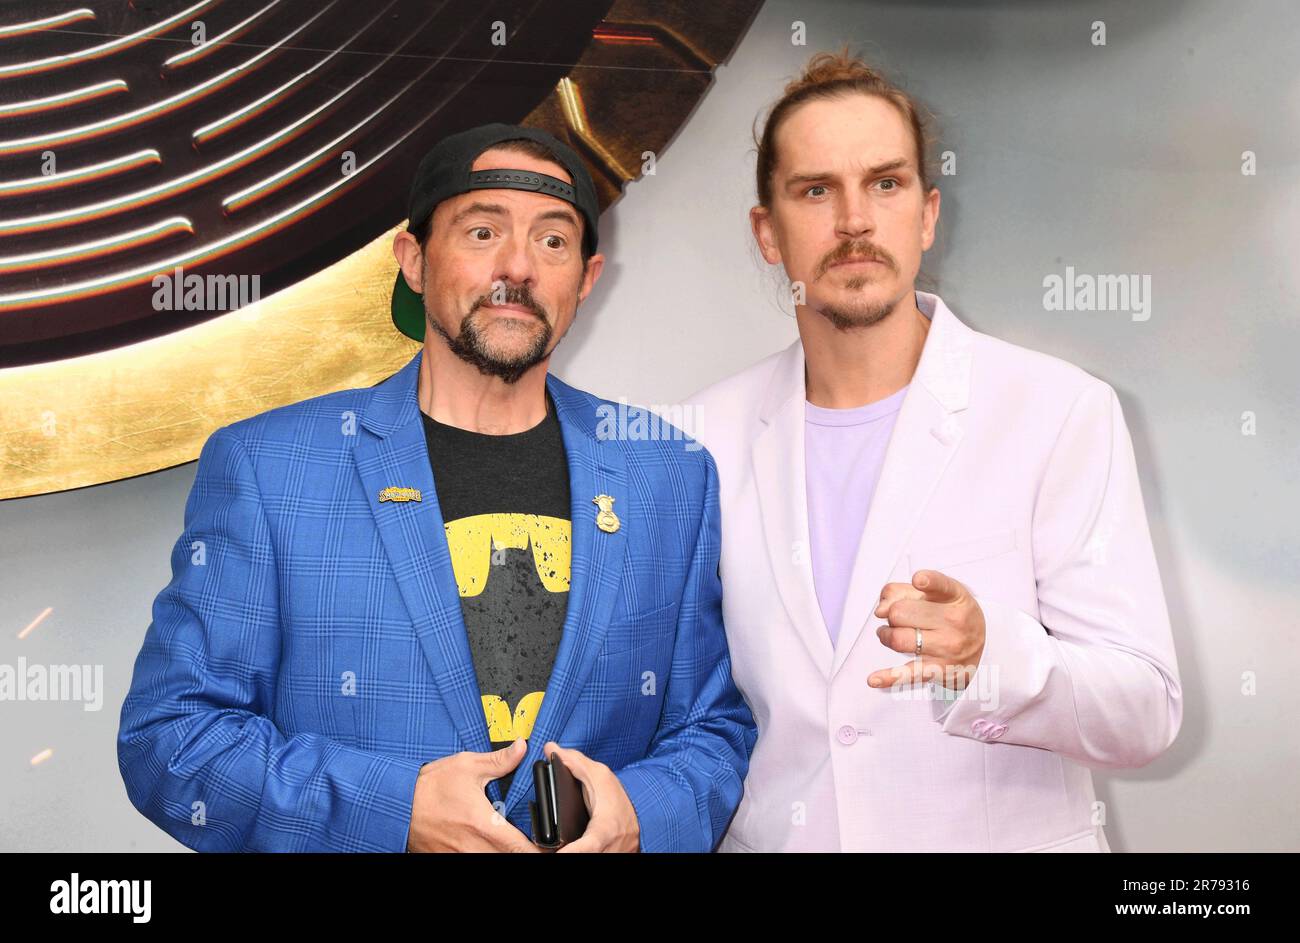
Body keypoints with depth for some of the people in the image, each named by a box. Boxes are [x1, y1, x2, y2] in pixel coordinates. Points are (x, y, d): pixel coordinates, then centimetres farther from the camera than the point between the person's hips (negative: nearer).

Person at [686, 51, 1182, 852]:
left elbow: (1146, 713, -16)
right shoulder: (717, 427, -4)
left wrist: (988, 658, -33)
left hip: (1009, 834, -2)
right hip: (768, 834, 3)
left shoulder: (1063, 410, -14)